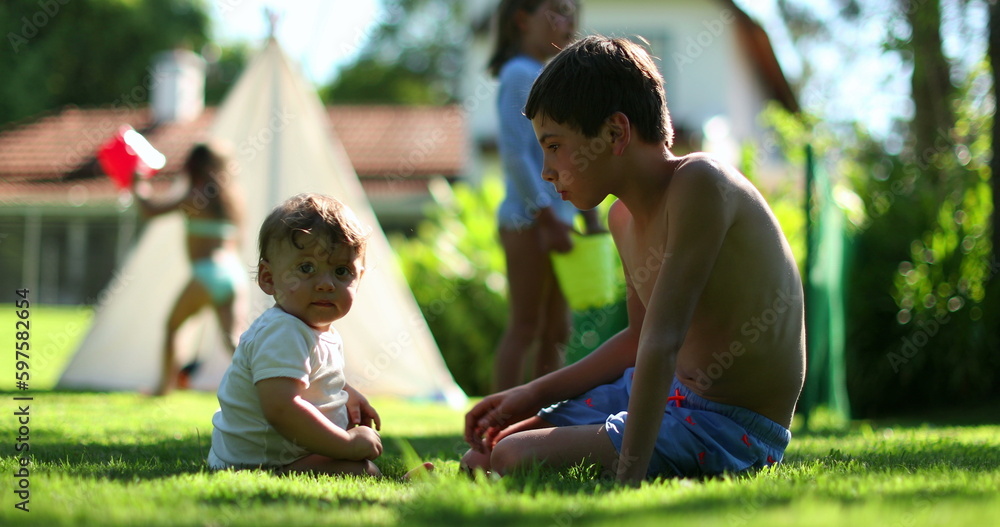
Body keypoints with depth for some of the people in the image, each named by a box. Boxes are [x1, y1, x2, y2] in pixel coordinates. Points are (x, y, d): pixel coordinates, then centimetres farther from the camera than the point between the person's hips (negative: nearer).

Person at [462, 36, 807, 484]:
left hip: (734, 430, -9)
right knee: (483, 450, 14)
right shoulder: (624, 217, 7)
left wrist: (631, 474, -32)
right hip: (672, 392, 9)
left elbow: (662, 342, -28)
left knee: (515, 458, -23)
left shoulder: (698, 185, -21)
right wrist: (535, 394, 14)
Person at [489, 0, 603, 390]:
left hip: (556, 219, 9)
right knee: (524, 327, -7)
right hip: (529, 221, -9)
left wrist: (589, 217, 15)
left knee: (556, 330, 11)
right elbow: (514, 153, -17)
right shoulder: (520, 73, -9)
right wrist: (546, 216, -19)